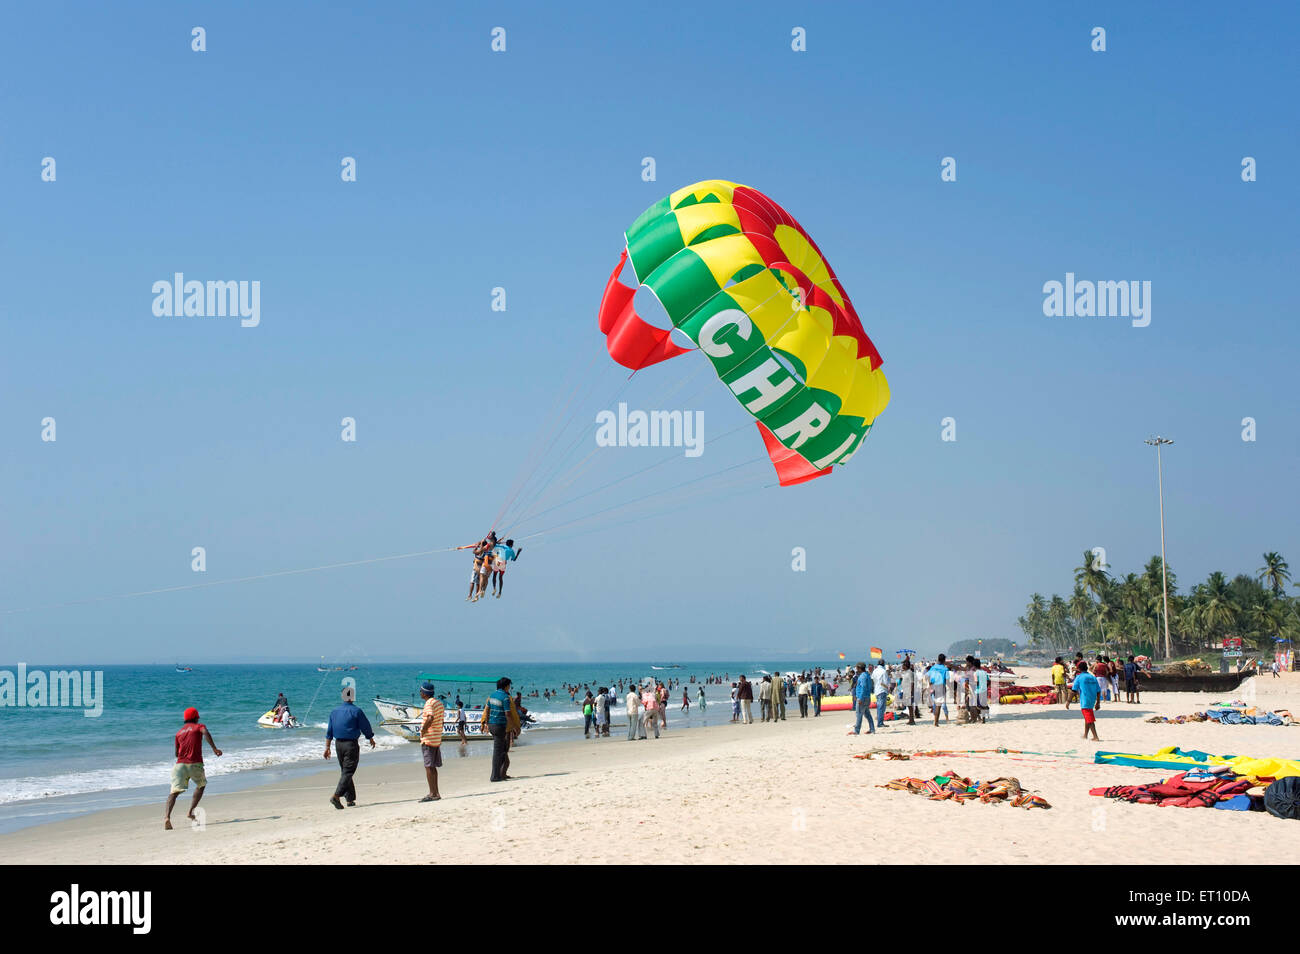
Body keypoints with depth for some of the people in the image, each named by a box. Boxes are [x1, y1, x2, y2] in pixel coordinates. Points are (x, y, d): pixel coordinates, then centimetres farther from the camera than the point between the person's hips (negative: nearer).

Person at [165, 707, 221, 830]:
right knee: (201, 785, 24)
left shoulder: (179, 732, 23)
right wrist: (214, 748, -21)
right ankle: (191, 812, 11)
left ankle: (167, 816, -32)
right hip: (195, 764, -2)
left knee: (175, 791, -8)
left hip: (180, 764, 2)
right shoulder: (199, 726, 11)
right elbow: (206, 733, -14)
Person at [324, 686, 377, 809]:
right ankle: (336, 796, -20)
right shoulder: (356, 711, -11)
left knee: (344, 771, 15)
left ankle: (350, 799, 17)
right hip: (351, 744, -6)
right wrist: (371, 739, 15)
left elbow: (329, 731, 9)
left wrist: (327, 747, 14)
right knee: (348, 772, -6)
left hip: (338, 744, 6)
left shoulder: (335, 710, 6)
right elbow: (366, 727, -3)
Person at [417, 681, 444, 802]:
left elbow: (430, 718, -30)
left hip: (428, 739, -9)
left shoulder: (429, 703, -14)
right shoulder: (439, 703, 14)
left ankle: (433, 793, -7)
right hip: (437, 739, 9)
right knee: (432, 767, 15)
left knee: (428, 767, -6)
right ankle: (435, 793, 18)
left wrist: (423, 731, -19)